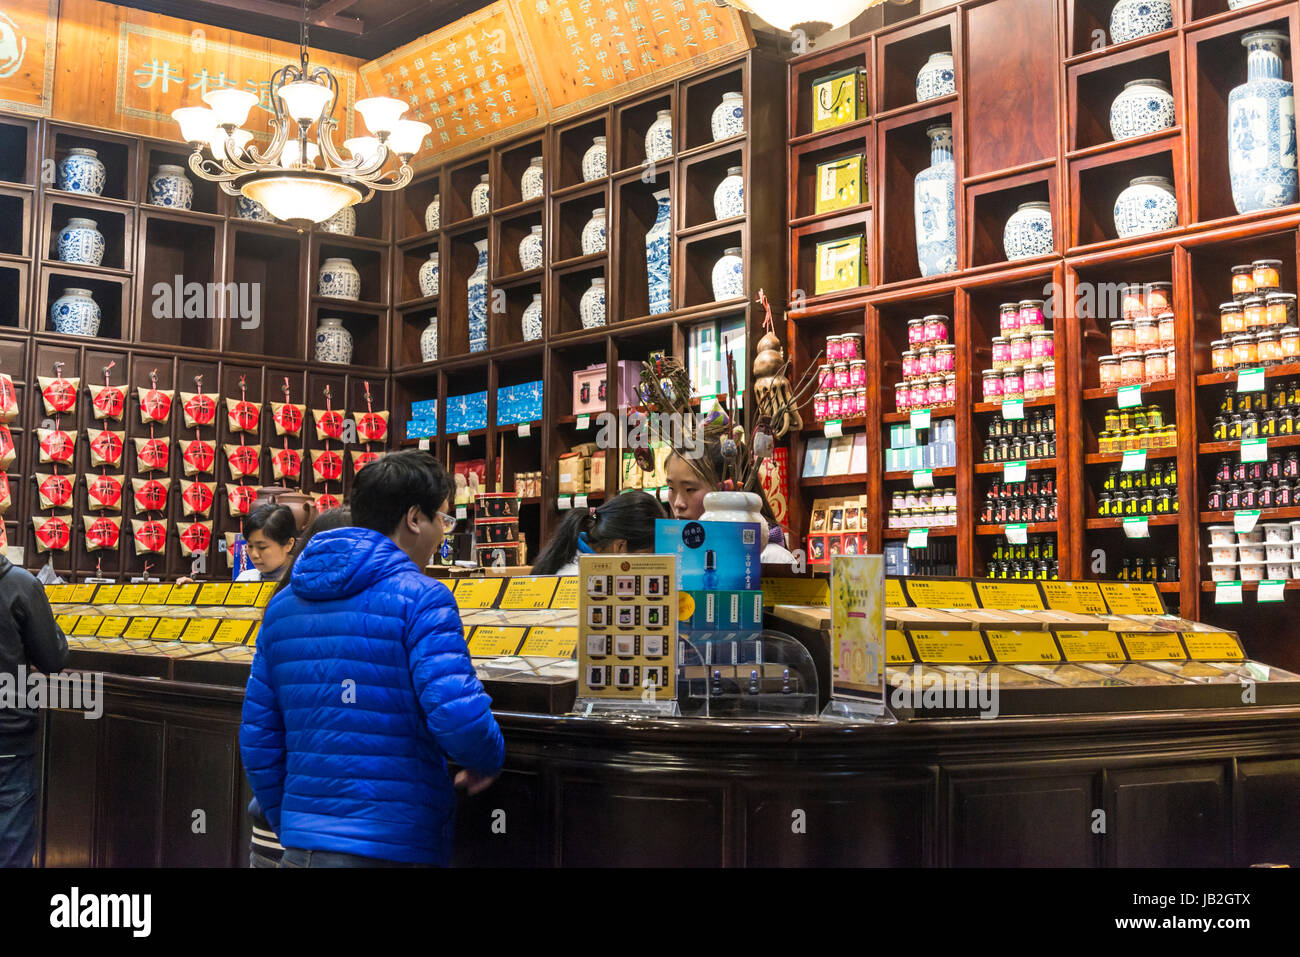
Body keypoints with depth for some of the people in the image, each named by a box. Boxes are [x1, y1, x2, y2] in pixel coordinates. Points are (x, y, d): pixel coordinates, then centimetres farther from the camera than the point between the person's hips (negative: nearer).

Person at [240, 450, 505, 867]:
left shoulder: (283, 604, 11)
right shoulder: (419, 598, -9)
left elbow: (258, 739, 13)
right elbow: (458, 712, -20)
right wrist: (489, 760, 0)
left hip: (301, 847, 6)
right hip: (392, 848, -6)